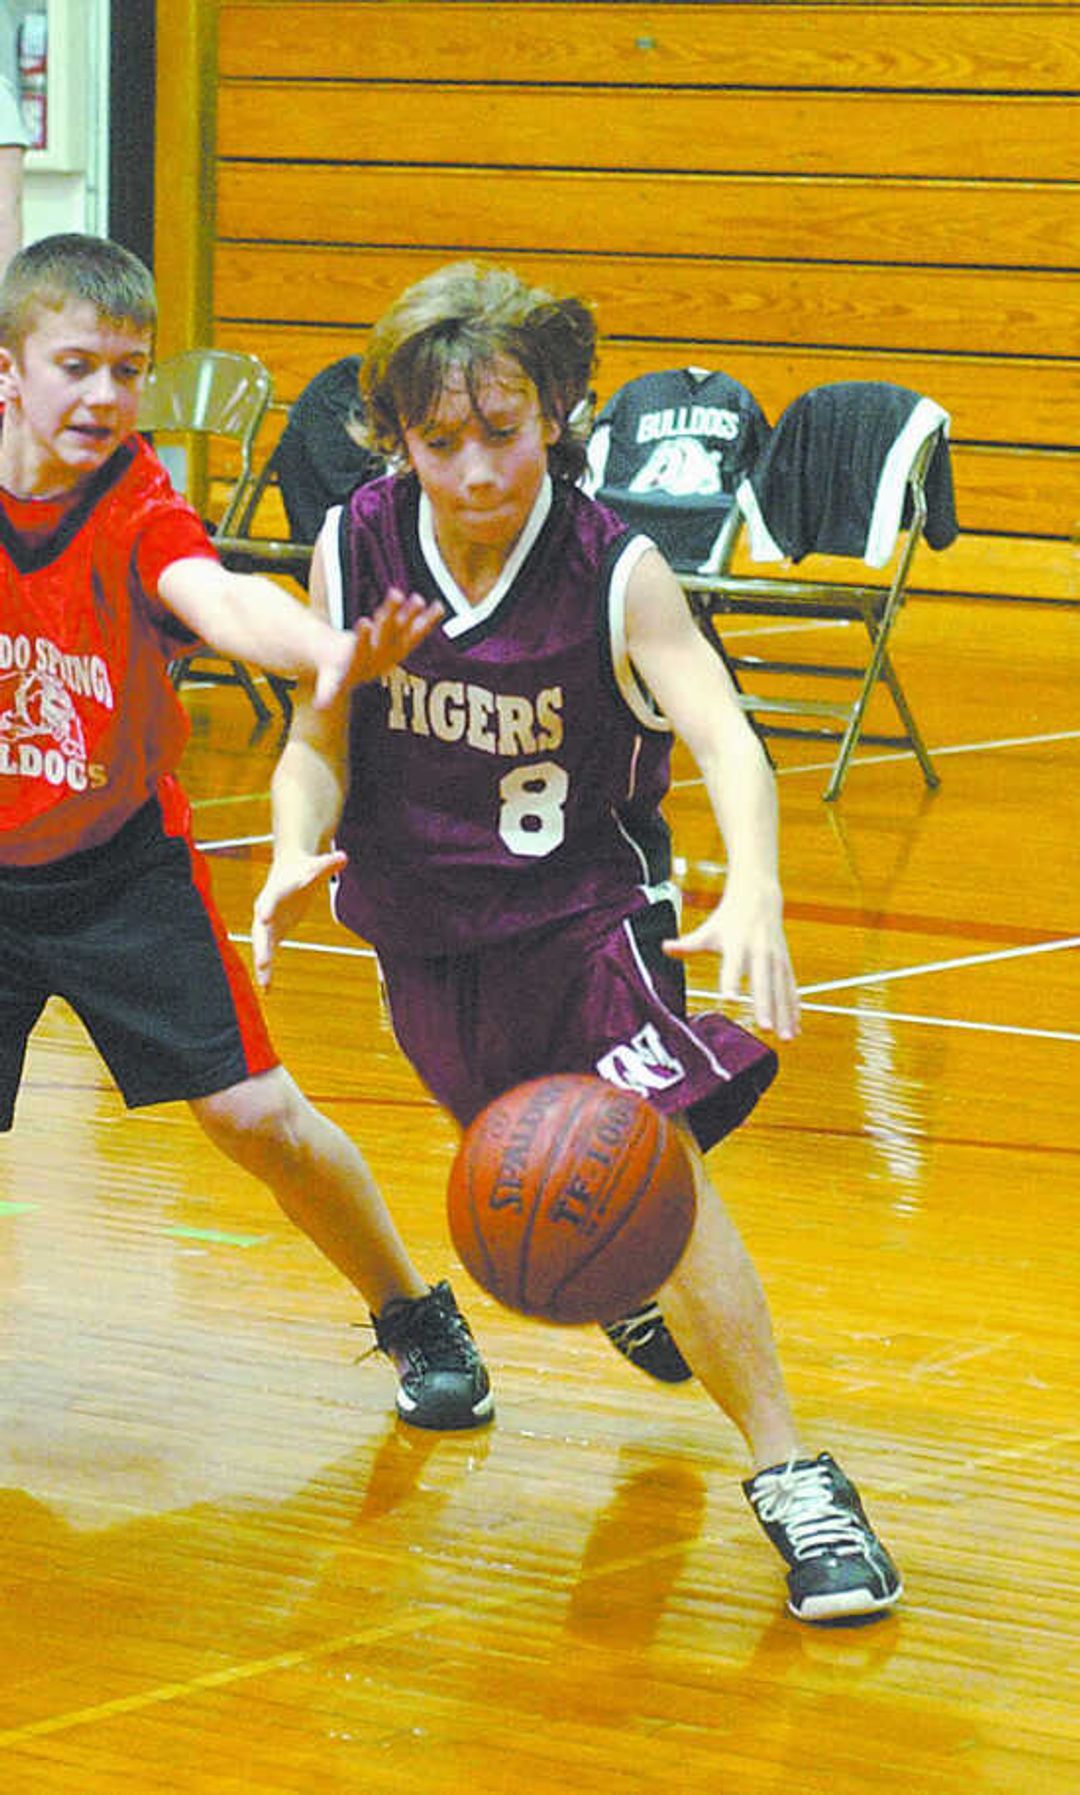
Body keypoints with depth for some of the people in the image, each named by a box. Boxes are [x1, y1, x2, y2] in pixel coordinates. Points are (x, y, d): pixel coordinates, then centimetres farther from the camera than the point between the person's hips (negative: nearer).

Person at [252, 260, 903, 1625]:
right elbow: (320, 739, -5)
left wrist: (753, 894, -52)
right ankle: (639, 1283, 57)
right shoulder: (356, 551, -12)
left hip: (584, 910, -4)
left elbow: (726, 741, -33)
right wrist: (296, 857, -27)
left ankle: (793, 1478, -14)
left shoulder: (617, 575, -21)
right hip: (423, 925, 4)